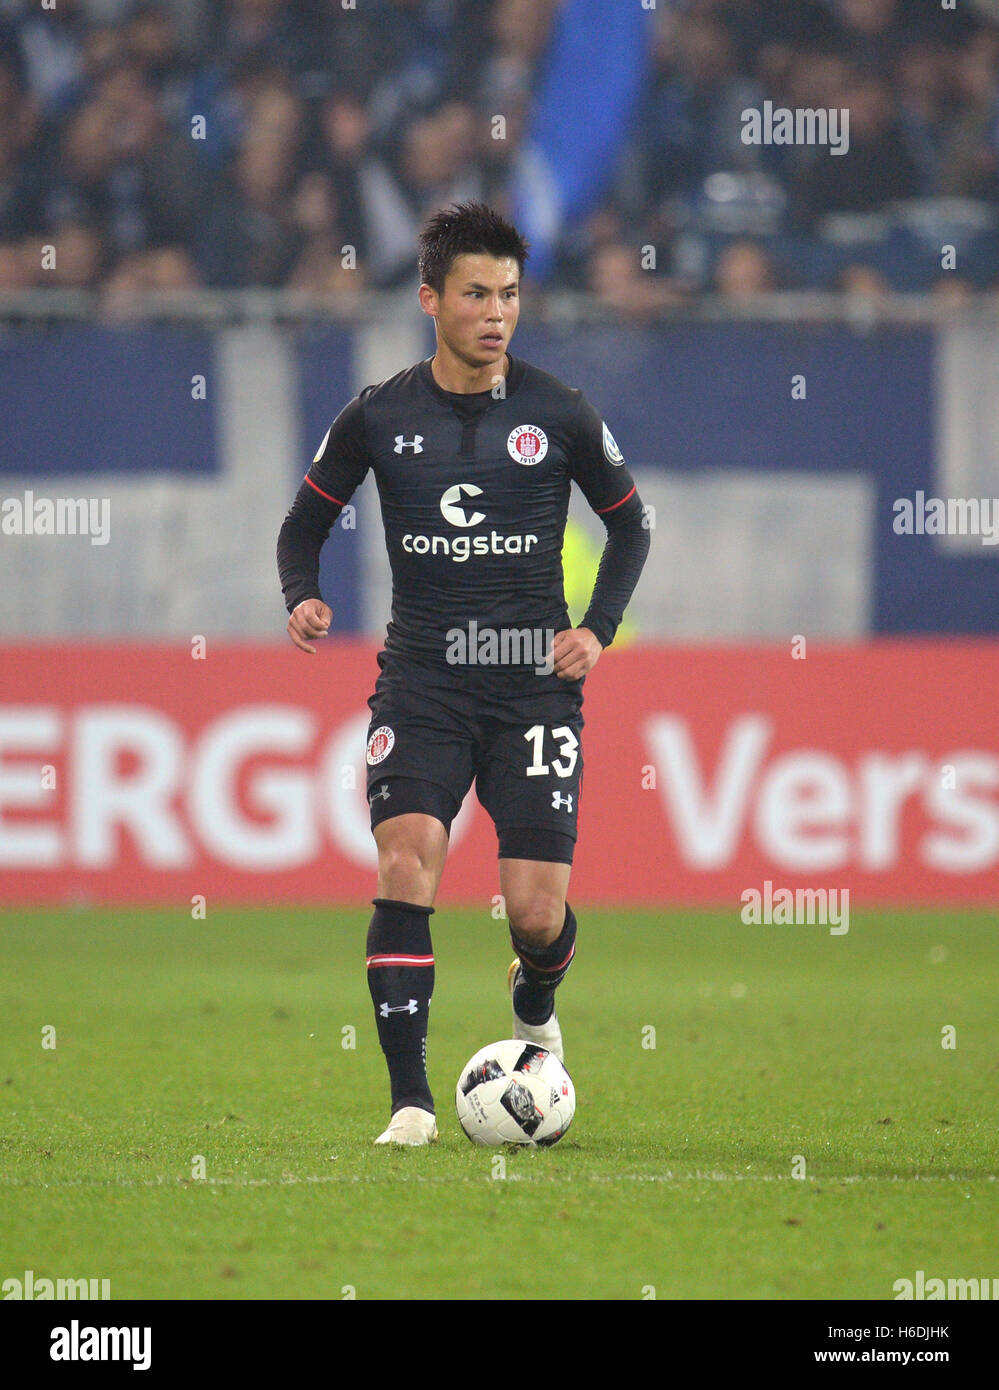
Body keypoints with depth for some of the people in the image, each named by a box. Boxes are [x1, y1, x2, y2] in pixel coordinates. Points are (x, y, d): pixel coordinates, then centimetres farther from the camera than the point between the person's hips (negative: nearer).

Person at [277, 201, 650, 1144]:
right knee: (406, 858, -22)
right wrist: (301, 598, -8)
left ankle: (533, 1008, 34)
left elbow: (628, 522, 14)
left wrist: (600, 627, 0)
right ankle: (409, 1100, -18)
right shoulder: (379, 418, 2)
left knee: (536, 911, -5)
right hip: (421, 685, 0)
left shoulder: (558, 415, 0)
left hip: (535, 684, 0)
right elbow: (306, 521, 13)